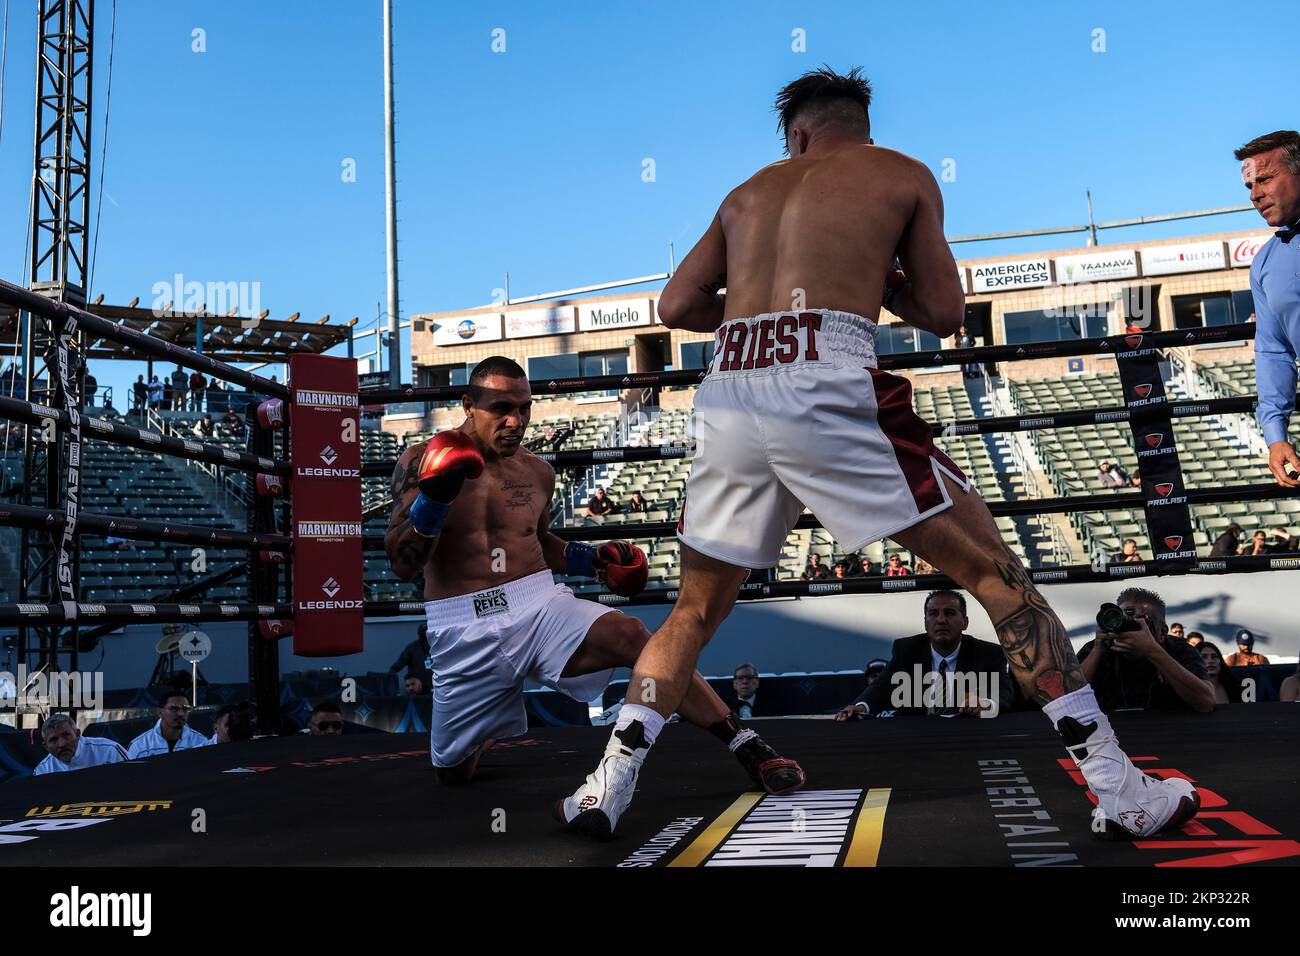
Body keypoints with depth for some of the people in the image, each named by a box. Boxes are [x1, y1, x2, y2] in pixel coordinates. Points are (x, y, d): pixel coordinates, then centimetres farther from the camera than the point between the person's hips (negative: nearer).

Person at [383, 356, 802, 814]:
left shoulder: (537, 472, 9)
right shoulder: (421, 462, -4)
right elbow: (402, 565, -9)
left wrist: (592, 561, 12)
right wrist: (434, 496, -24)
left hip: (540, 606, 1)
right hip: (463, 633, -1)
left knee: (630, 634, -28)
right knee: (454, 772, 9)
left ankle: (745, 745, -26)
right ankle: (485, 727, 47)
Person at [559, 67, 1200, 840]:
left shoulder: (752, 190, 26)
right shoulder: (904, 174, 18)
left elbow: (677, 307, 20)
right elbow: (946, 313, 14)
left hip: (727, 394, 4)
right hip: (825, 385, -3)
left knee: (698, 608, 22)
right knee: (993, 569, 6)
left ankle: (610, 784, 17)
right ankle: (1121, 788, 6)